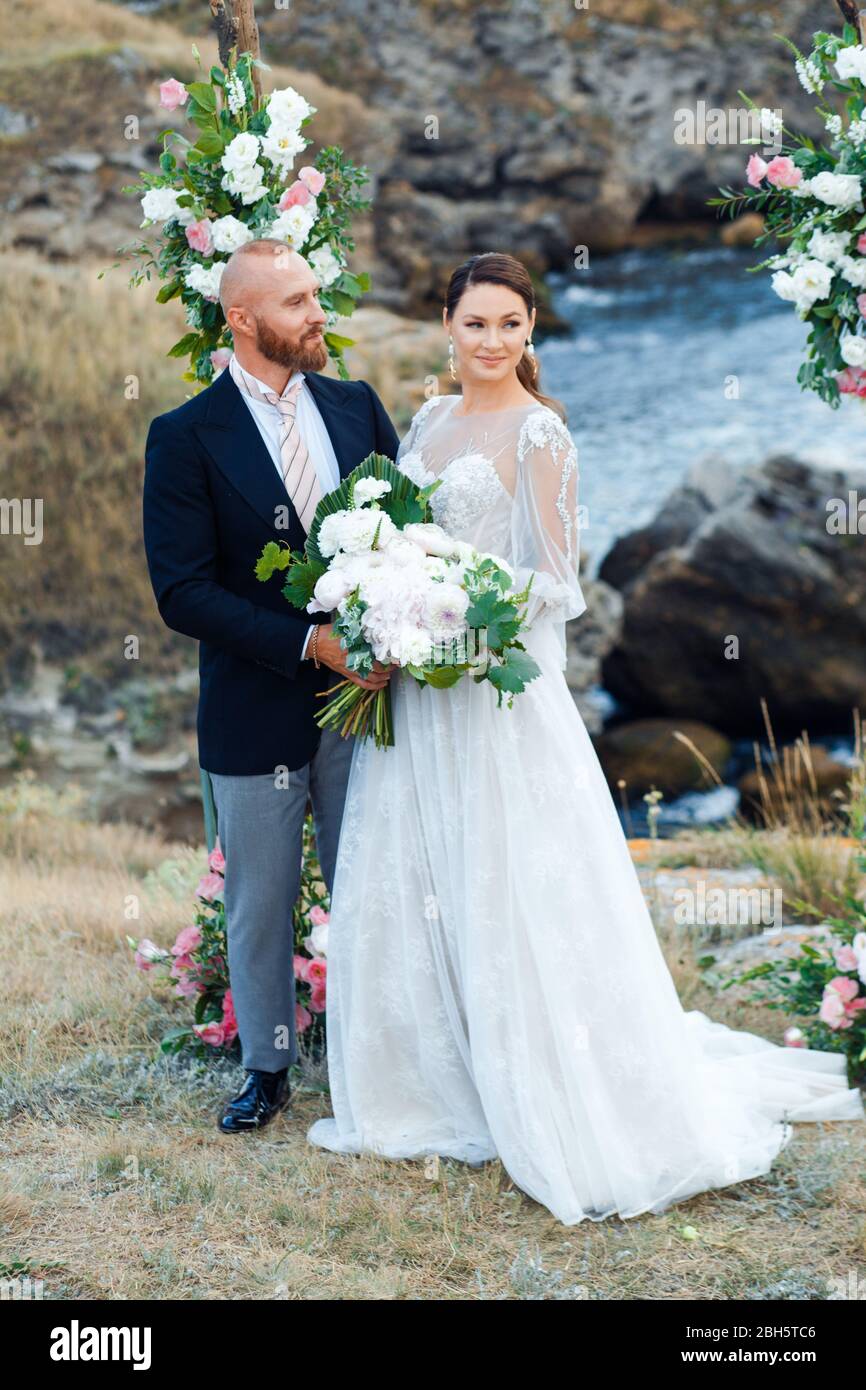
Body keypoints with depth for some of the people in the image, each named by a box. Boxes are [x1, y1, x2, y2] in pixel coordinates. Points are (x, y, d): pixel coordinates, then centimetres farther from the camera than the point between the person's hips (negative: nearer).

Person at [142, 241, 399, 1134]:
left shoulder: (357, 407, 4)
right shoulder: (185, 437, -9)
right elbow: (183, 593, -14)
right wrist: (311, 644, -21)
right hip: (256, 712, -3)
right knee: (259, 904, 12)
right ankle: (266, 1069, 30)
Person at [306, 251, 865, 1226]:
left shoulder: (537, 433, -9)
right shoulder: (430, 419, 12)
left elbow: (553, 579, -12)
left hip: (498, 689, -7)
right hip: (415, 689, 7)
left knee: (509, 893, -3)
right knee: (402, 884, 11)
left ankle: (558, 1112, 11)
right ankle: (422, 1087, 26)